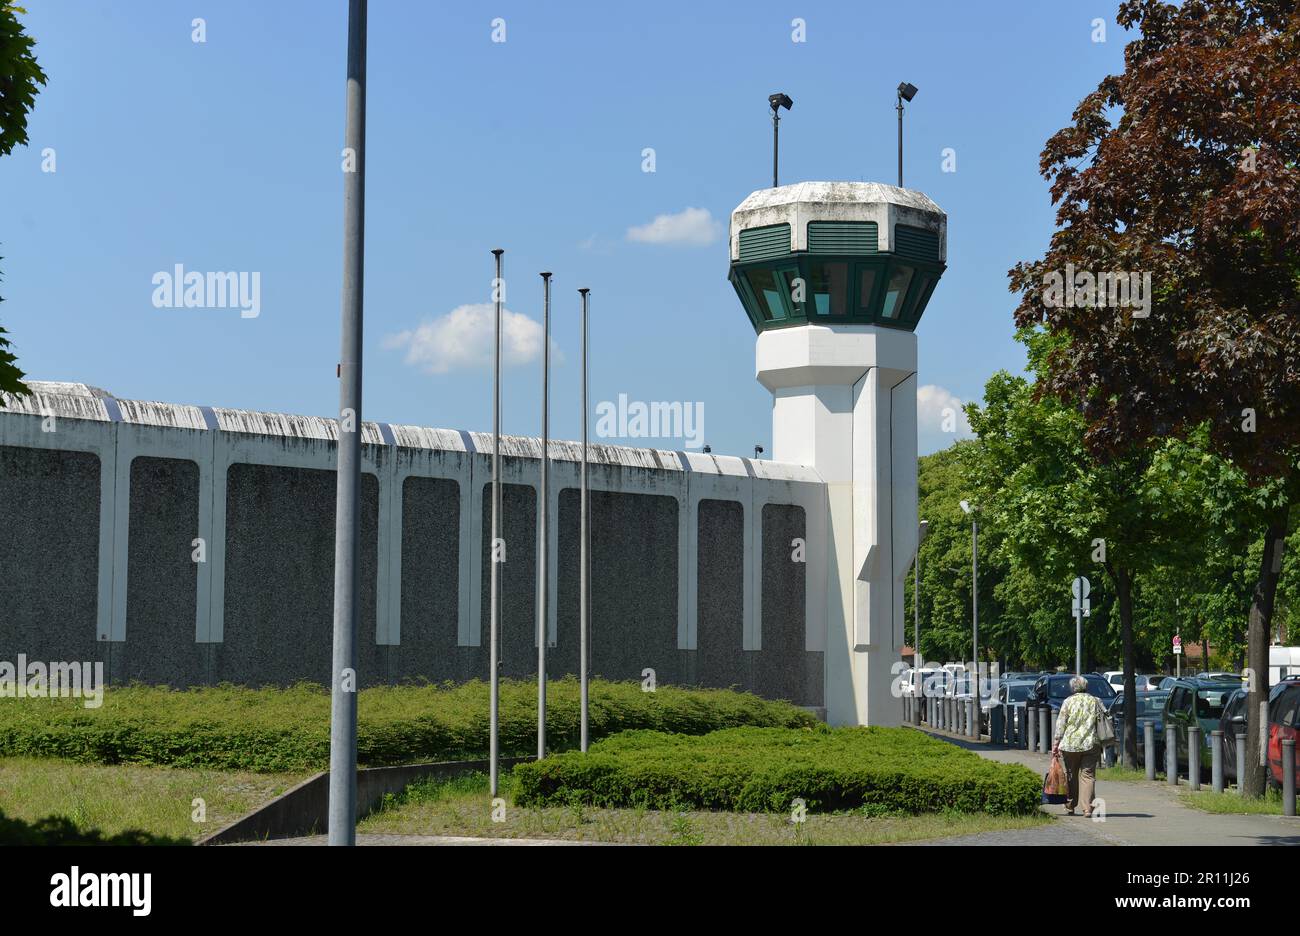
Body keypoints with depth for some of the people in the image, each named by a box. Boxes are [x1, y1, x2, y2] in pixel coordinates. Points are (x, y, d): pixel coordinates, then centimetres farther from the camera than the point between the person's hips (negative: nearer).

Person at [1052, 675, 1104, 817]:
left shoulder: (1068, 702, 1)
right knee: (1088, 775, 0)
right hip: (1091, 744, 1)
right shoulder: (1094, 701, 6)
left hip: (1070, 744, -1)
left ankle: (1070, 807, 16)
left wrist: (1056, 744, 4)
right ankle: (1088, 808, -10)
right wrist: (1101, 743, 15)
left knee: (1071, 775, 11)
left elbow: (1060, 725, -1)